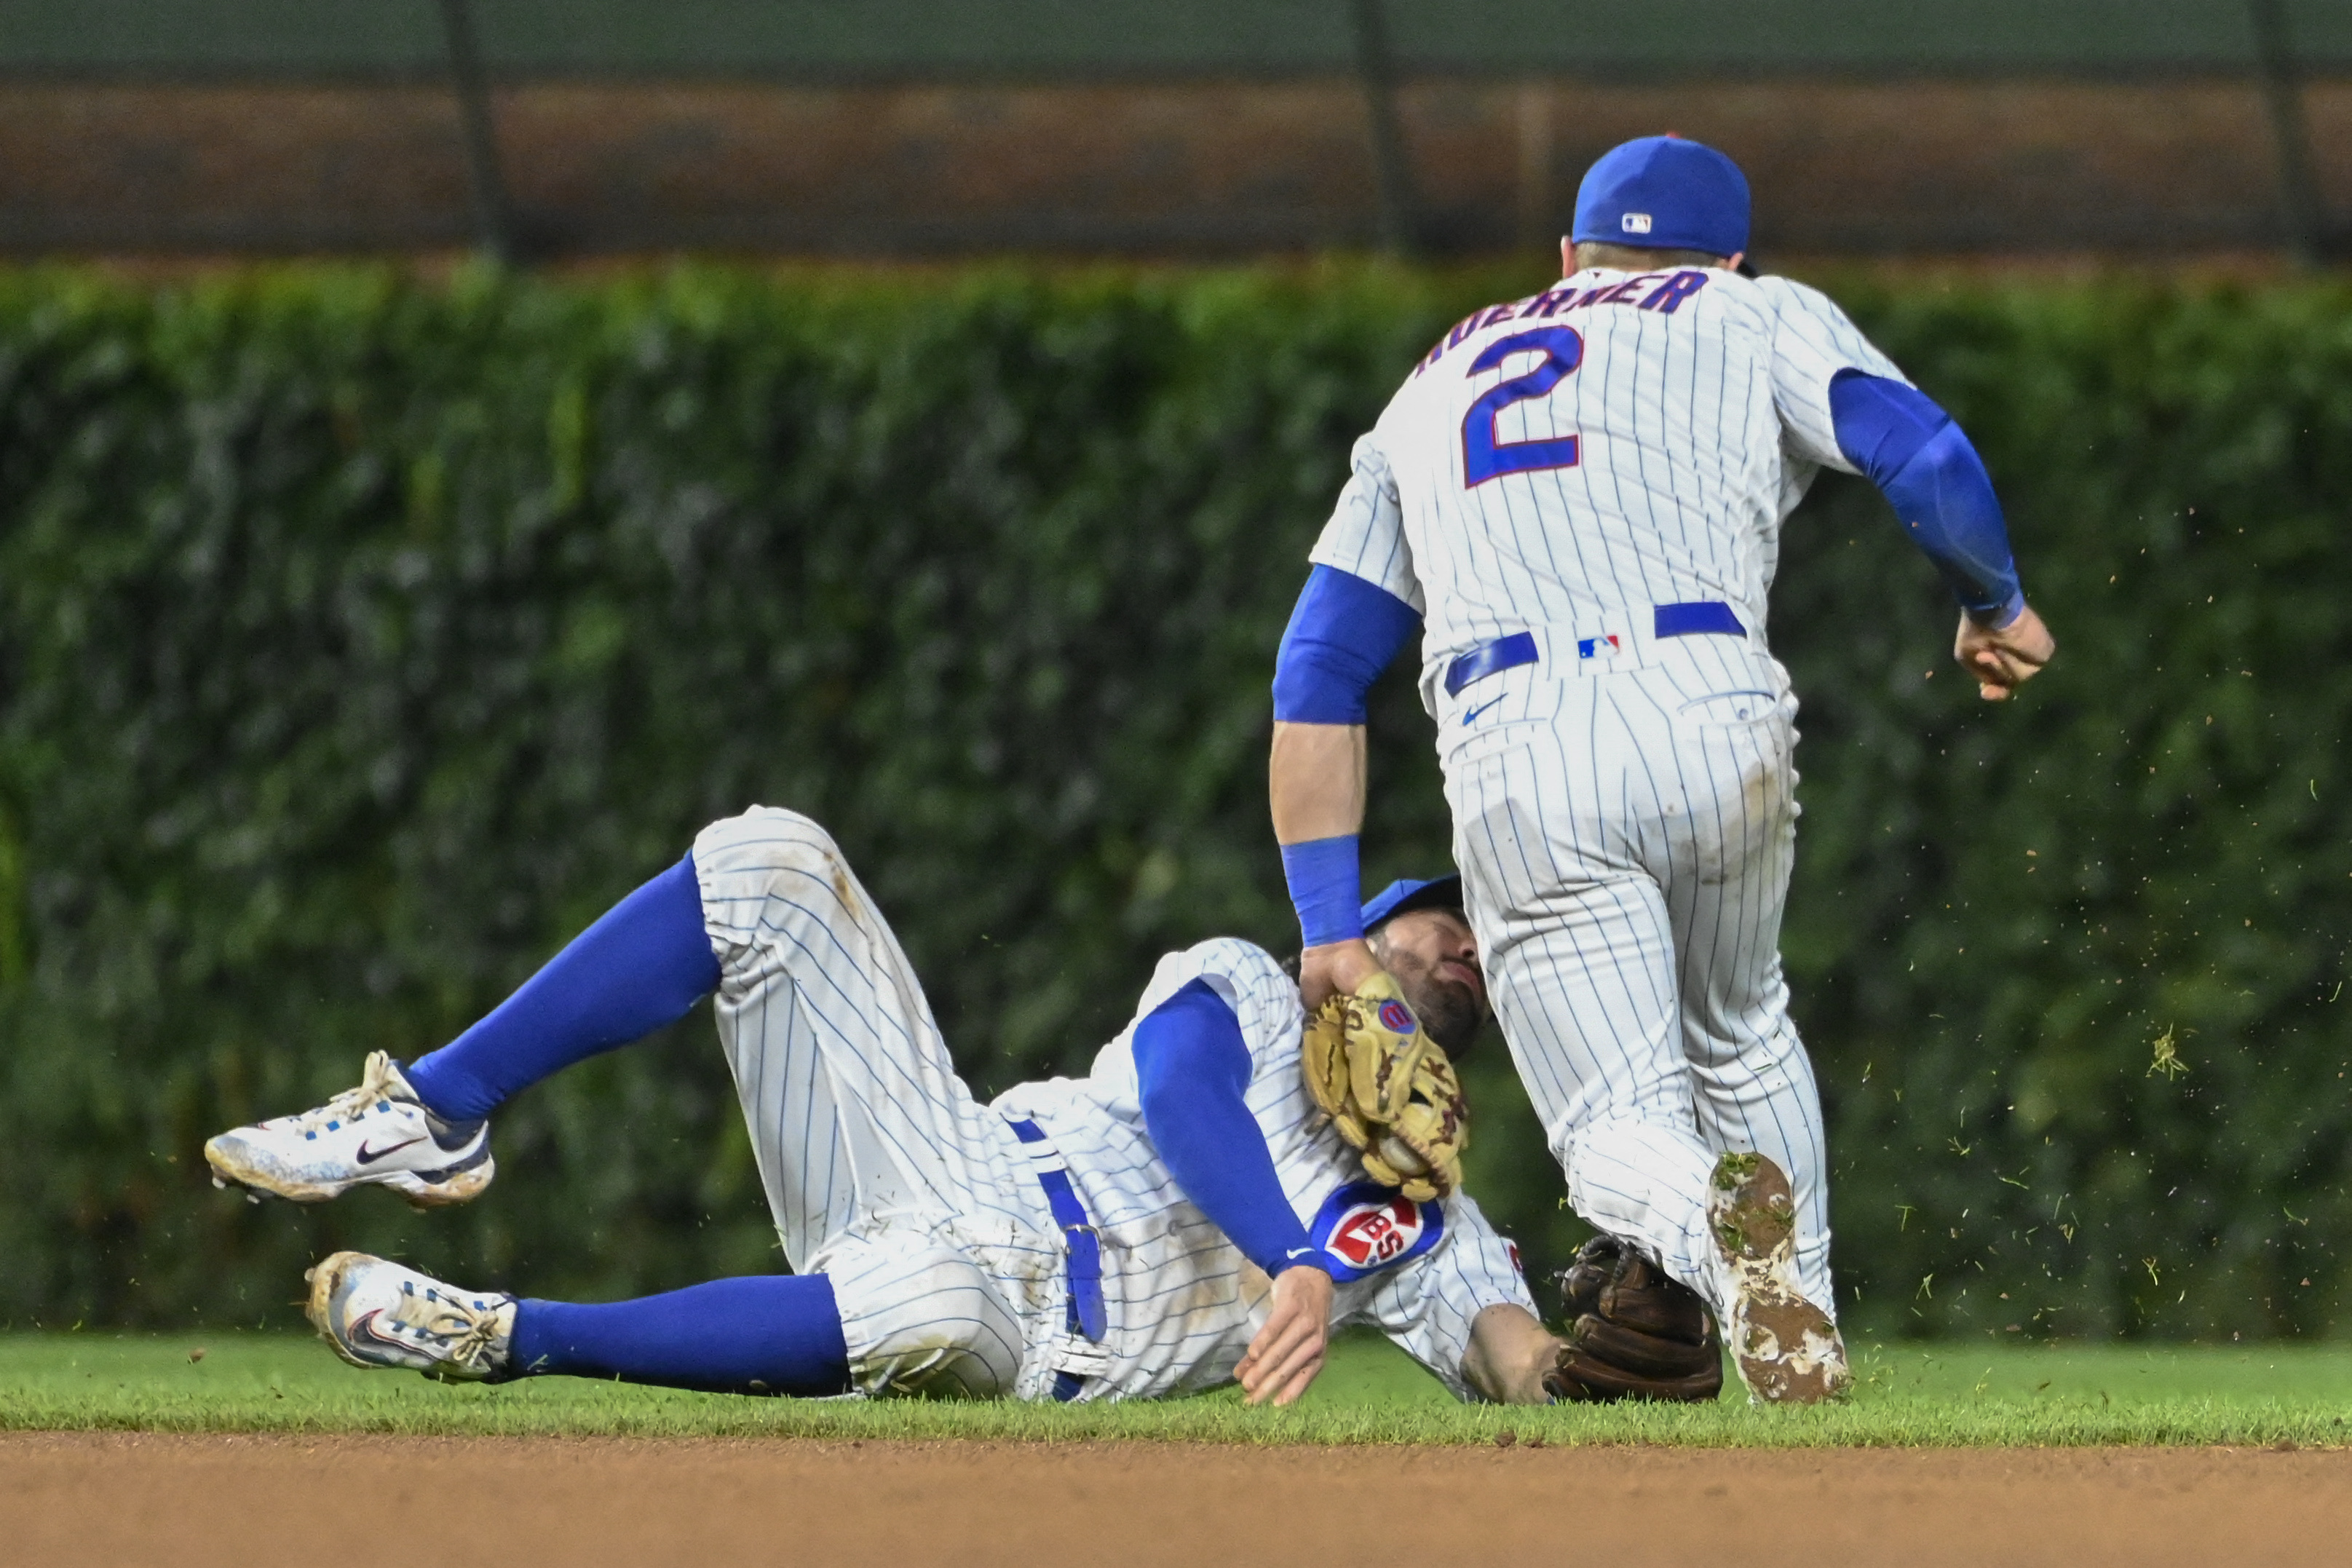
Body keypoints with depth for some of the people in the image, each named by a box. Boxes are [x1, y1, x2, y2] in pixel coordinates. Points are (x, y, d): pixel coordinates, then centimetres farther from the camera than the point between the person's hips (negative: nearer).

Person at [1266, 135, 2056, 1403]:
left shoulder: (1432, 388, 32)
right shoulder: (1756, 315, 22)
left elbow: (1317, 674, 25)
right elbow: (1929, 459, 3)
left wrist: (1330, 930, 22)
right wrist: (1995, 608, 23)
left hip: (1510, 765, 1)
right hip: (1706, 711, -1)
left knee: (1620, 1134, 0)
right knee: (1738, 1028, 28)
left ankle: (1720, 1212, -32)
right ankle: (1800, 1339, 23)